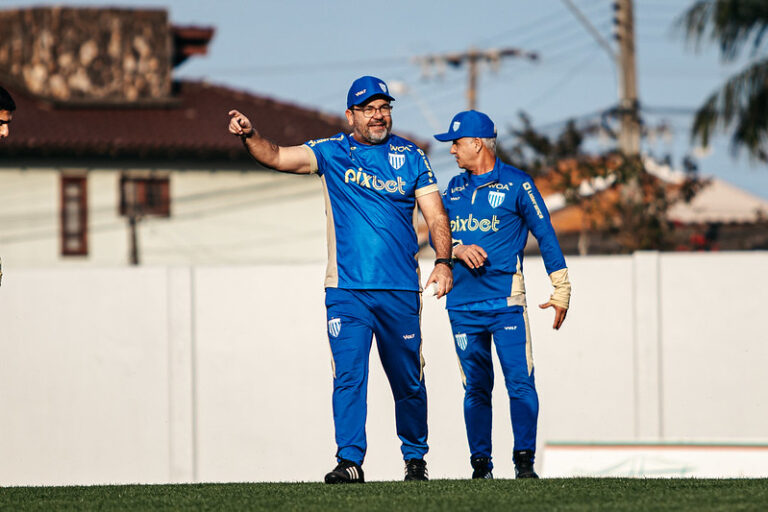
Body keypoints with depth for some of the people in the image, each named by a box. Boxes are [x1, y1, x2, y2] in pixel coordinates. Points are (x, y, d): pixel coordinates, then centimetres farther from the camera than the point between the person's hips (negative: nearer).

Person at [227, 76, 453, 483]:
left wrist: (443, 261, -13)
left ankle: (415, 457, 23)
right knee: (348, 376, -10)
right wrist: (250, 136, -28)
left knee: (408, 381, 8)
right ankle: (349, 461, -10)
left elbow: (435, 213, 2)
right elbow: (277, 157, -8)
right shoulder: (331, 152, 5)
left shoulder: (411, 157, 7)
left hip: (400, 291, 1)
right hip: (347, 290, -1)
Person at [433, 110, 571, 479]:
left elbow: (545, 235, 1)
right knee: (476, 388, 5)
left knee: (520, 382, -11)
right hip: (462, 303, 4)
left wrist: (561, 290, -4)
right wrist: (458, 249, -12)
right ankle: (480, 463, 9)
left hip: (506, 300, -4)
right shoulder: (454, 188, 15)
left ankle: (525, 461, -9)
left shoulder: (517, 184, 0)